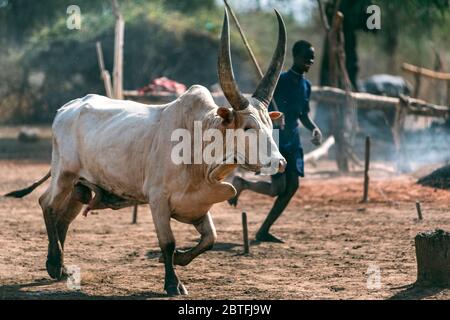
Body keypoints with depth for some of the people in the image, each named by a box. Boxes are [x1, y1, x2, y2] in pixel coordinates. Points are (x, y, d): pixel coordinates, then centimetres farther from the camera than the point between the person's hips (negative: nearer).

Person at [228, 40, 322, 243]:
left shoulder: (306, 86, 10)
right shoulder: (279, 81, -13)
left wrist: (314, 129, 2)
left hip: (292, 142, 8)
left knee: (292, 186, 0)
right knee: (278, 188, -14)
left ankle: (264, 231, 8)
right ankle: (241, 184, 14)